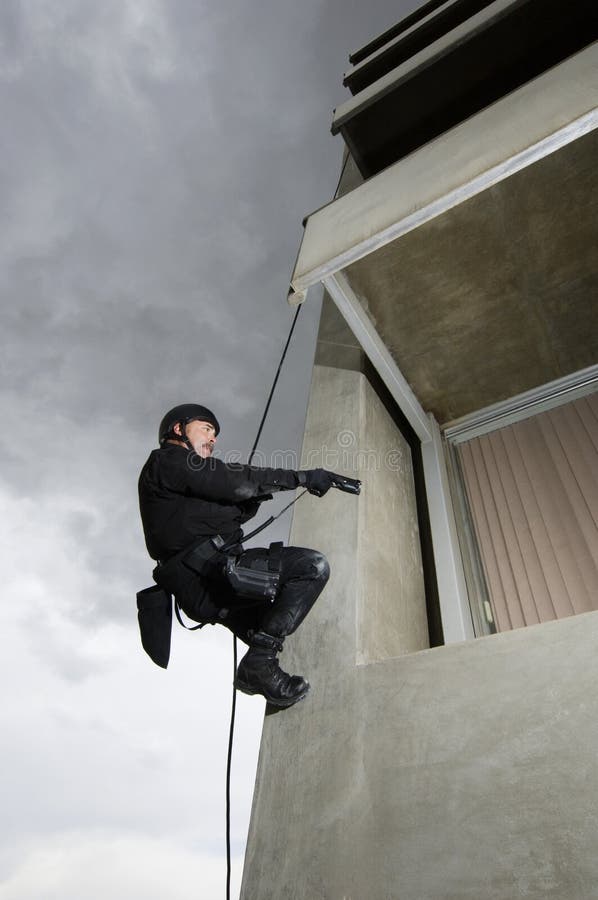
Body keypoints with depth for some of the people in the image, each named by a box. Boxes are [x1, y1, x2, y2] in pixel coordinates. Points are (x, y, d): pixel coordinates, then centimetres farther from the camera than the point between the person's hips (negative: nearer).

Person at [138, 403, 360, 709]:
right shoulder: (168, 460, -1)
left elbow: (232, 510, 20)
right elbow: (234, 482, -13)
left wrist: (257, 493, 3)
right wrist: (302, 477, -11)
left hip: (199, 592, 10)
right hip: (205, 576, -10)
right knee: (313, 566, -17)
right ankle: (261, 661, -12)